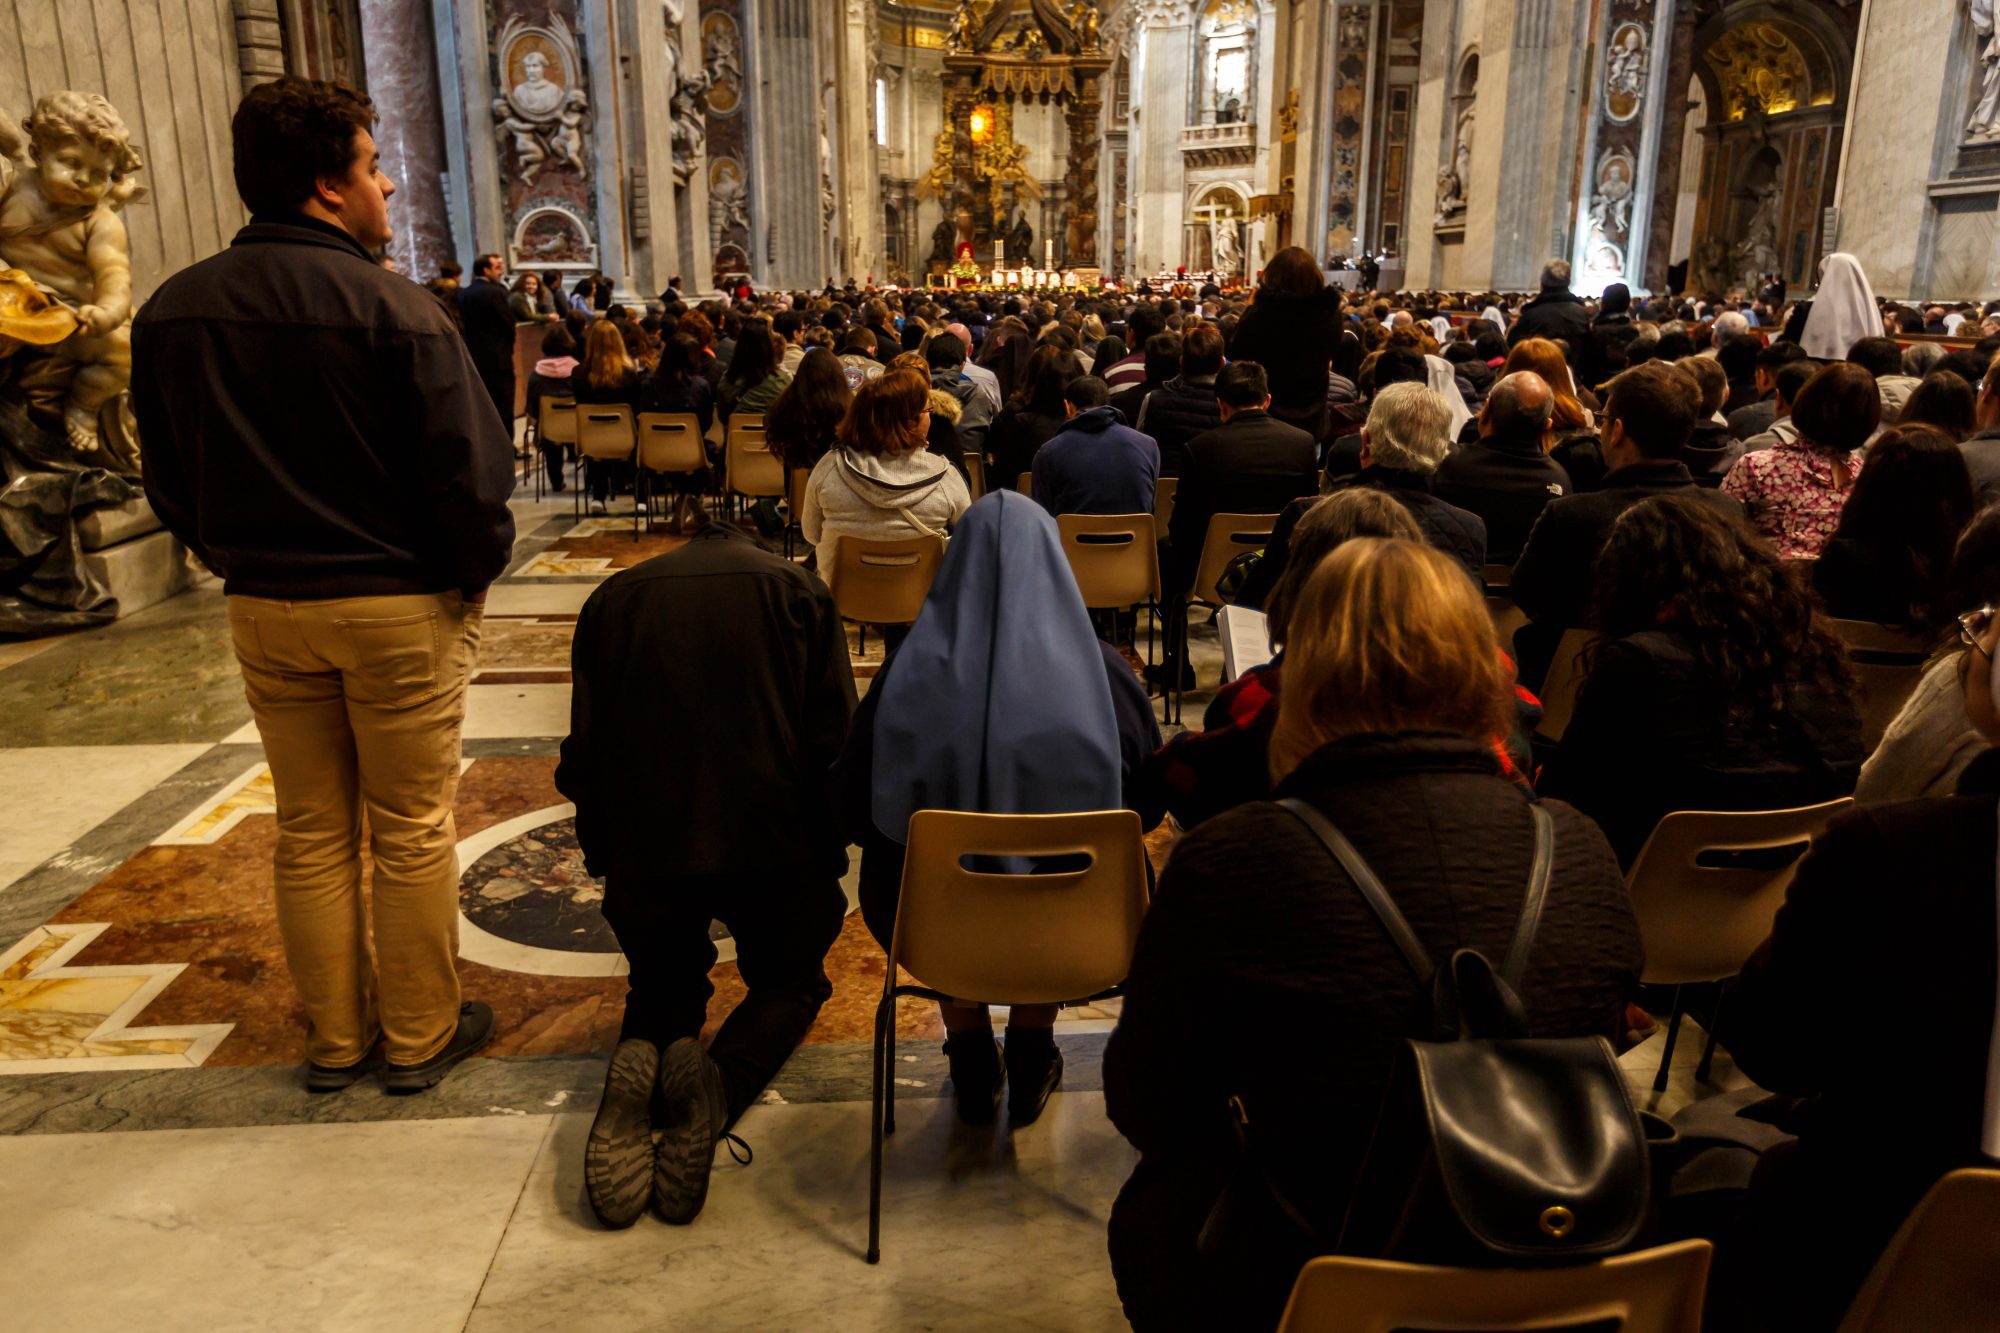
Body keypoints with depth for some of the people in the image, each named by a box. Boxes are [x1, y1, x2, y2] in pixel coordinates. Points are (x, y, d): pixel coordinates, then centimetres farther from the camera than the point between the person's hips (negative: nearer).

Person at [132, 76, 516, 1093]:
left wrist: (239, 562, 18)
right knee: (413, 833, 9)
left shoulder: (171, 311, 2)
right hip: (398, 604, -5)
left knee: (310, 832, 16)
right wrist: (475, 574, -1)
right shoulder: (394, 310, -16)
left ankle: (334, 1038, 29)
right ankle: (418, 1036, 21)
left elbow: (167, 477, 9)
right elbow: (467, 469, -16)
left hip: (262, 612, 5)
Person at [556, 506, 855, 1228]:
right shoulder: (799, 589, 9)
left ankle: (638, 1059, -9)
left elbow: (583, 757, 12)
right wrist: (825, 868, 13)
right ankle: (717, 1082, -10)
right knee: (791, 983, 23)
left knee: (663, 986, 27)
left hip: (644, 851, 2)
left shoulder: (612, 597, 15)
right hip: (771, 844, -2)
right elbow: (833, 746, 3)